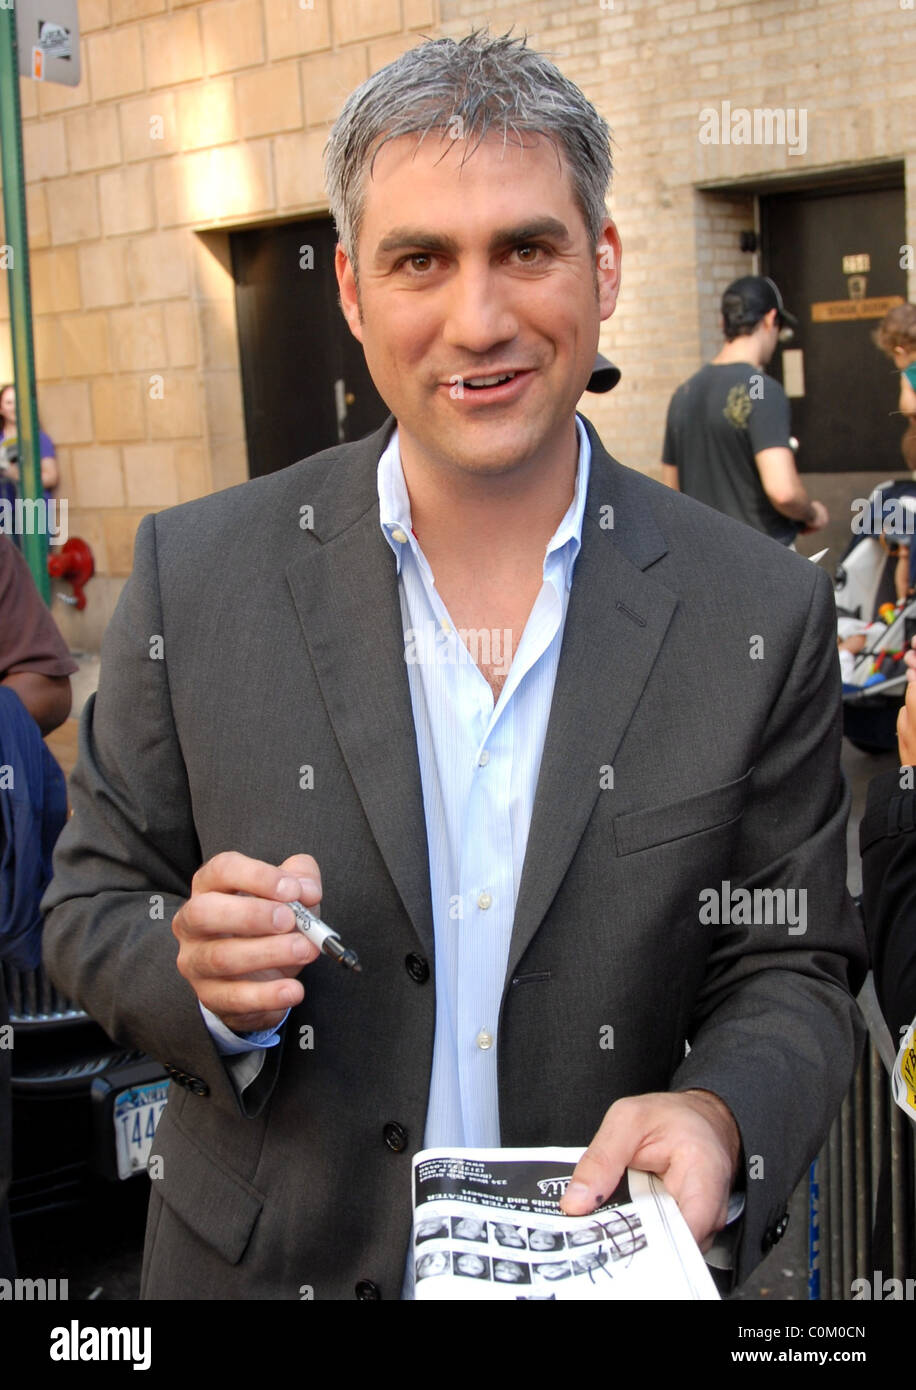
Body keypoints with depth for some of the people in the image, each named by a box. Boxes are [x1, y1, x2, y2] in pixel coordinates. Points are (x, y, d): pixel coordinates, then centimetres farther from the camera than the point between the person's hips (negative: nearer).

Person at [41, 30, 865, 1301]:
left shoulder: (765, 613, -11)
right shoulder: (195, 571, -11)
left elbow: (793, 968, -4)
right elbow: (94, 903, -2)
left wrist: (717, 1115, -24)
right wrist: (211, 982, -22)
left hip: (610, 1262, 0)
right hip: (269, 1264, 1)